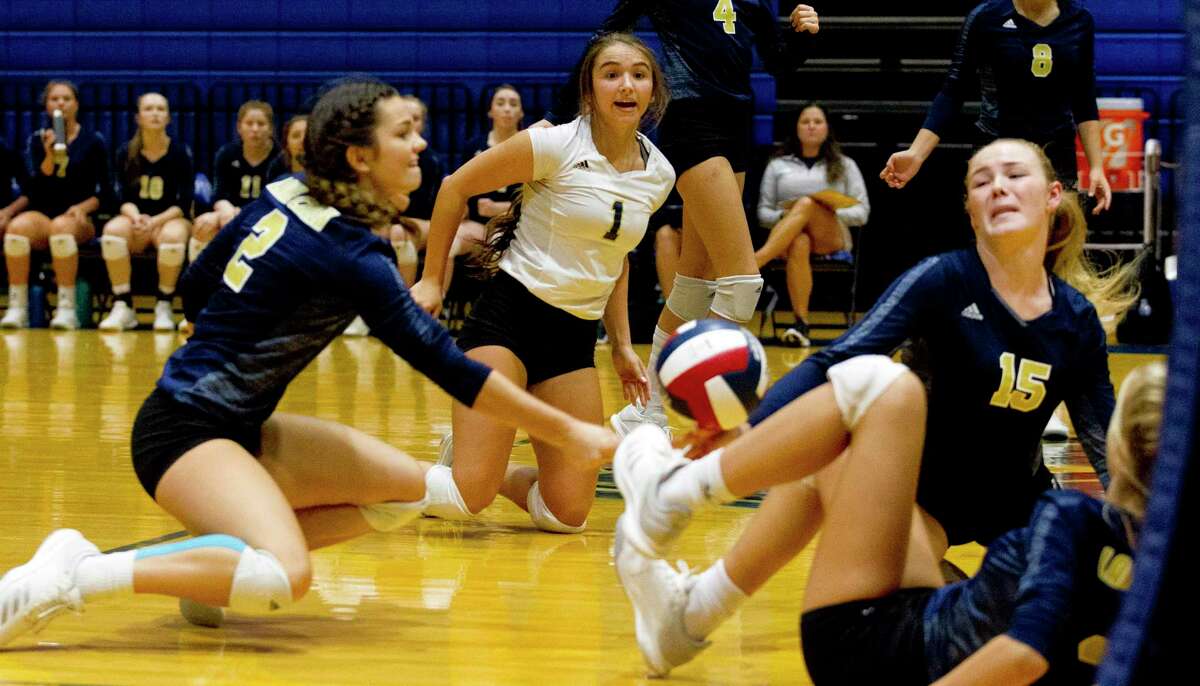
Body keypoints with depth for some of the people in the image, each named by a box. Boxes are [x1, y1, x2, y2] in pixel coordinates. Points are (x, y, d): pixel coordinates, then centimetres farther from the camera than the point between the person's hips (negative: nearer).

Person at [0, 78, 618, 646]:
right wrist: (567, 433, -14)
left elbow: (194, 289, 16)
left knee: (405, 488, 5)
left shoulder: (285, 195, 7)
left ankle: (216, 565, 1)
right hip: (182, 428, -10)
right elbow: (448, 368, -18)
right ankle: (72, 576, -22)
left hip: (238, 426, 10)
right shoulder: (351, 256, -18)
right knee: (283, 579, -33)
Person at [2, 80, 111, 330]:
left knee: (61, 227, -39)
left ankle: (67, 309, -35)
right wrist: (49, 156, -13)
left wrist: (83, 207, -11)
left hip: (77, 218, -2)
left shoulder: (93, 141, 8)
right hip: (41, 215, 2)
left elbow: (105, 192, 7)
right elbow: (35, 190, 2)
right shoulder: (37, 140, 12)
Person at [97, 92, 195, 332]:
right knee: (112, 230, -32)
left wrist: (155, 221, -23)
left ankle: (164, 306, -19)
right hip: (136, 218, 2)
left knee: (173, 236, -38)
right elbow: (125, 198, -1)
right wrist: (137, 218, -24)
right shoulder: (126, 153, 1)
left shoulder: (180, 153, -4)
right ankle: (123, 307, -27)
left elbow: (184, 204, -8)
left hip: (171, 219, -2)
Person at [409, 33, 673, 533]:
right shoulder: (557, 145, -12)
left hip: (576, 337, 6)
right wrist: (431, 280, -2)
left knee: (568, 515, -1)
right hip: (509, 316, -6)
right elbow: (456, 187, -4)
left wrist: (622, 344, 19)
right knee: (468, 497, -18)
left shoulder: (658, 175, 5)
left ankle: (486, 471, 26)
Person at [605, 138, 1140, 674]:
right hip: (926, 487, -4)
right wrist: (746, 427, -39)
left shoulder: (1077, 319, -2)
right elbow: (835, 363, -24)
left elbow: (1107, 448, 9)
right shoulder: (944, 280, -13)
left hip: (1016, 504, 4)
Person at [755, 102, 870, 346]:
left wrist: (835, 212, -9)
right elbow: (763, 212, 15)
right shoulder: (777, 166, 21)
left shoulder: (845, 166, 21)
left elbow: (862, 212, 12)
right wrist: (782, 216, -8)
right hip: (786, 238, 0)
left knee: (807, 204, -36)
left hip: (832, 237, 0)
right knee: (799, 245, -41)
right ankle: (800, 325, -50)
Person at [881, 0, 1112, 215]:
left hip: (1058, 160, 3)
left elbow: (1084, 103, 10)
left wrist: (1096, 167, 3)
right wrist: (916, 153, -14)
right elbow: (953, 93, -5)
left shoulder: (1080, 21, 4)